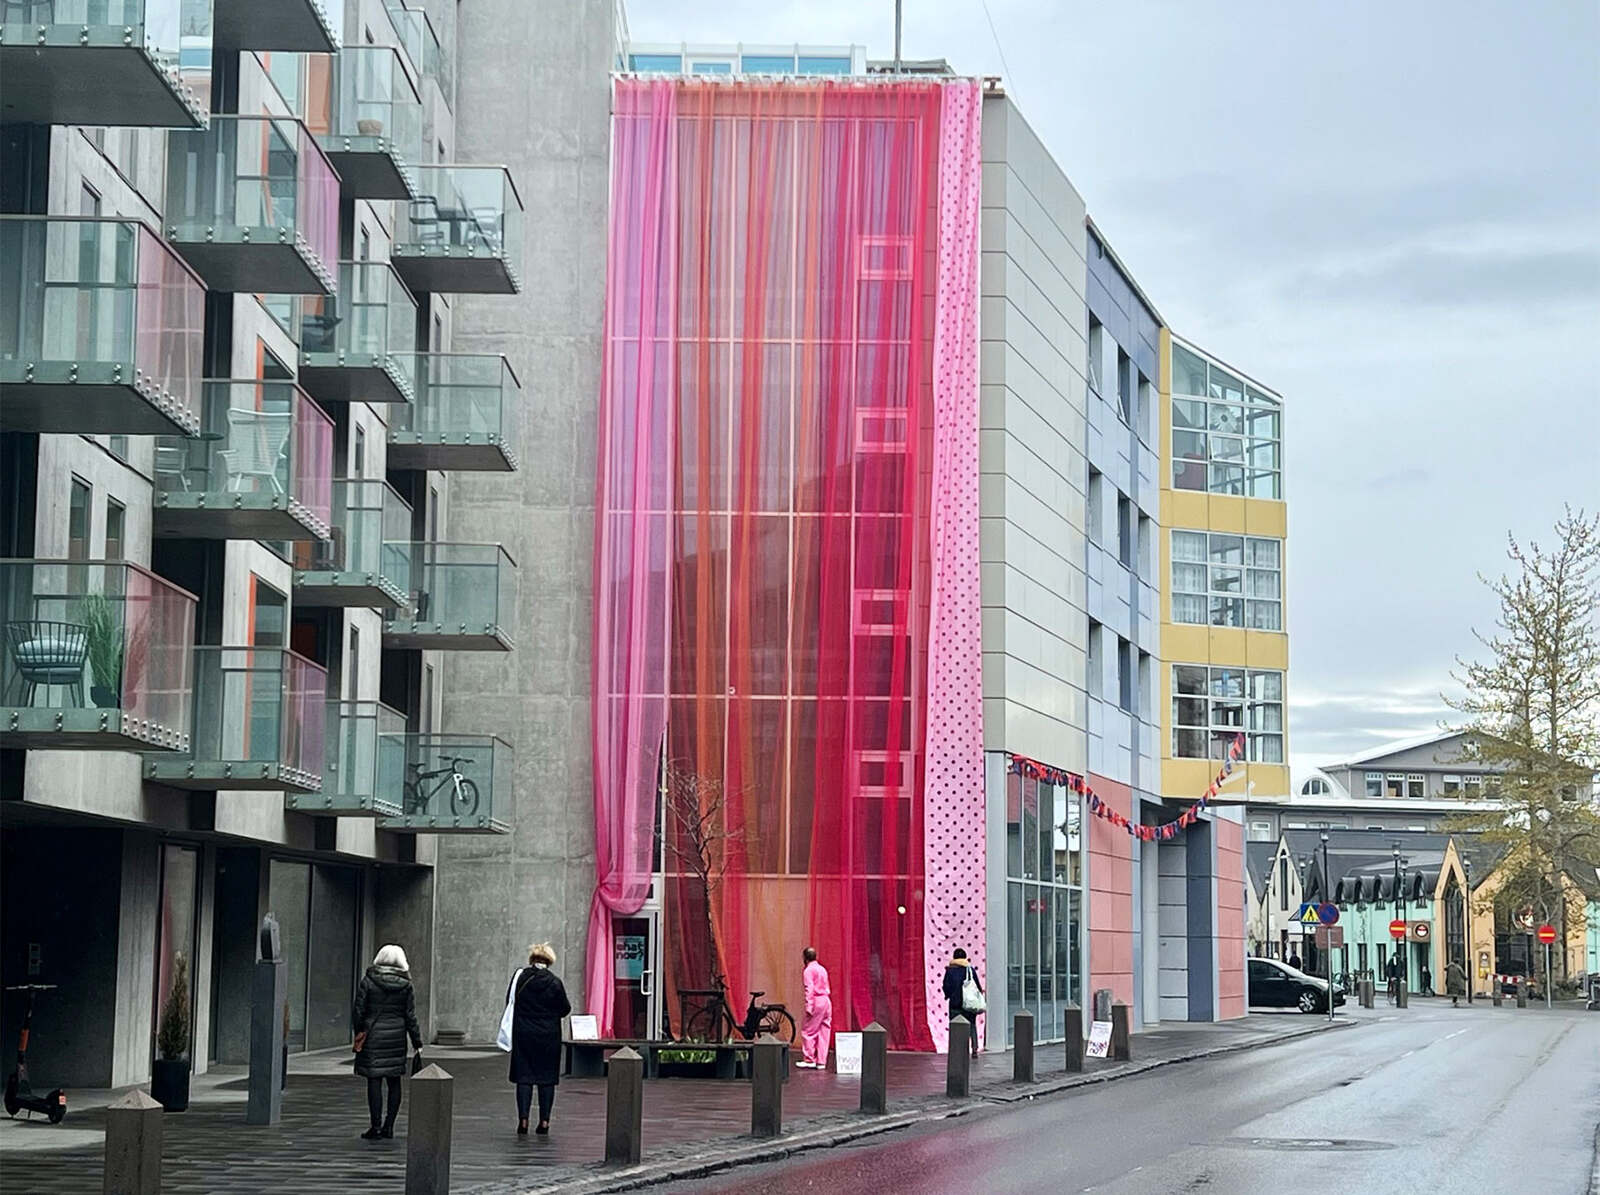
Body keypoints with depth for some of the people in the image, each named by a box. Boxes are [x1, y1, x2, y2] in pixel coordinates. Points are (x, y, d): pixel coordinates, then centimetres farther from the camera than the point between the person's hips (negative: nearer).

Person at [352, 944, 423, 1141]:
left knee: (374, 1081, -1)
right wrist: (417, 1045, 4)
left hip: (373, 1036, -2)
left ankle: (376, 1126, -2)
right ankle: (389, 1126, 12)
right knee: (394, 1082, 11)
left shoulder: (368, 982, -5)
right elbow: (411, 1017, 0)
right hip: (397, 1036, 2)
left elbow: (358, 1011, -4)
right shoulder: (405, 986, 0)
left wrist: (358, 1033, 9)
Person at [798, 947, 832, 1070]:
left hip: (817, 1001, -8)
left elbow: (809, 989, -15)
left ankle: (809, 1060, 0)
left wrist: (809, 1006, -18)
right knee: (824, 1033, 7)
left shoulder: (808, 971, -7)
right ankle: (821, 1061, 7)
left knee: (808, 1031, 0)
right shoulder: (822, 969, 17)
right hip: (827, 1001, 8)